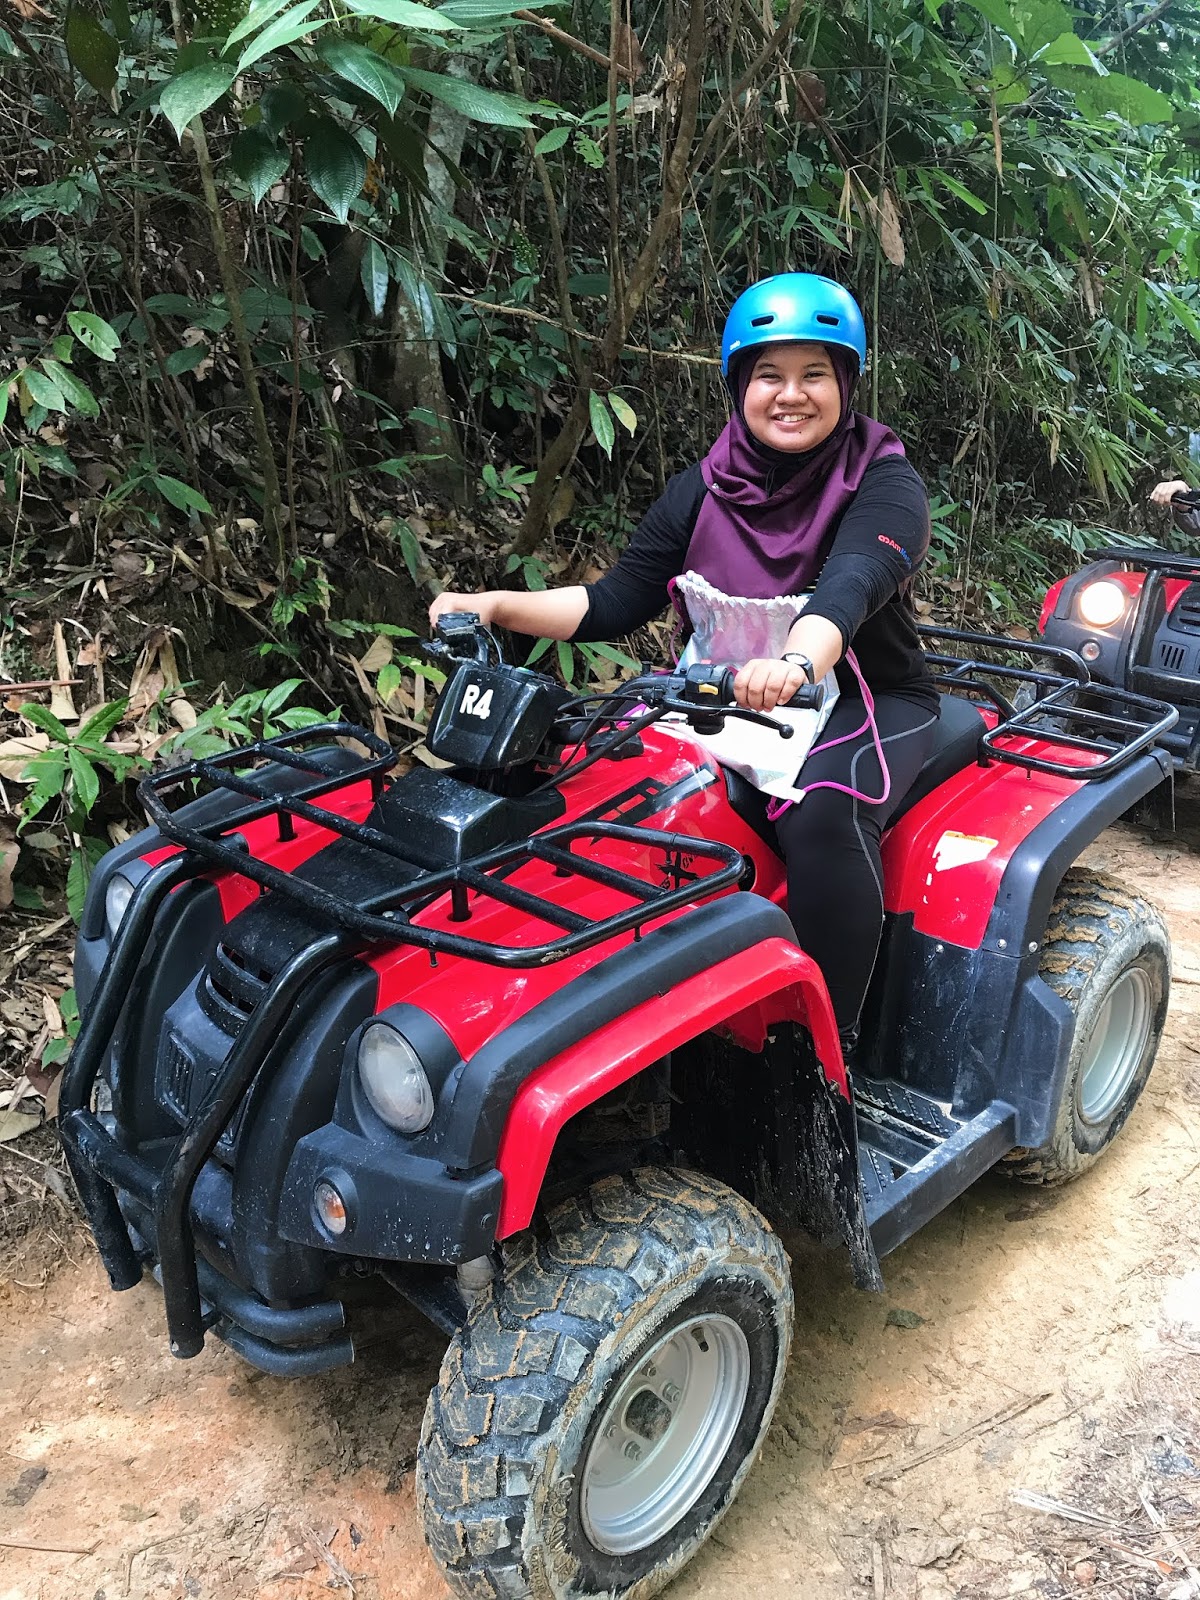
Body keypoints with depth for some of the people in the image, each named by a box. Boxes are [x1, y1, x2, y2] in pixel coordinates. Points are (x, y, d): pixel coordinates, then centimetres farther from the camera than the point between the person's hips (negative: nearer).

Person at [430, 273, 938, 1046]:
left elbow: (850, 585, -30)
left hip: (869, 702, -4)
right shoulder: (704, 491, 5)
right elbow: (615, 601, 2)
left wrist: (797, 663, -52)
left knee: (824, 813, -35)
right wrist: (495, 605, -13)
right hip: (729, 694, 4)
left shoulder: (883, 483, -9)